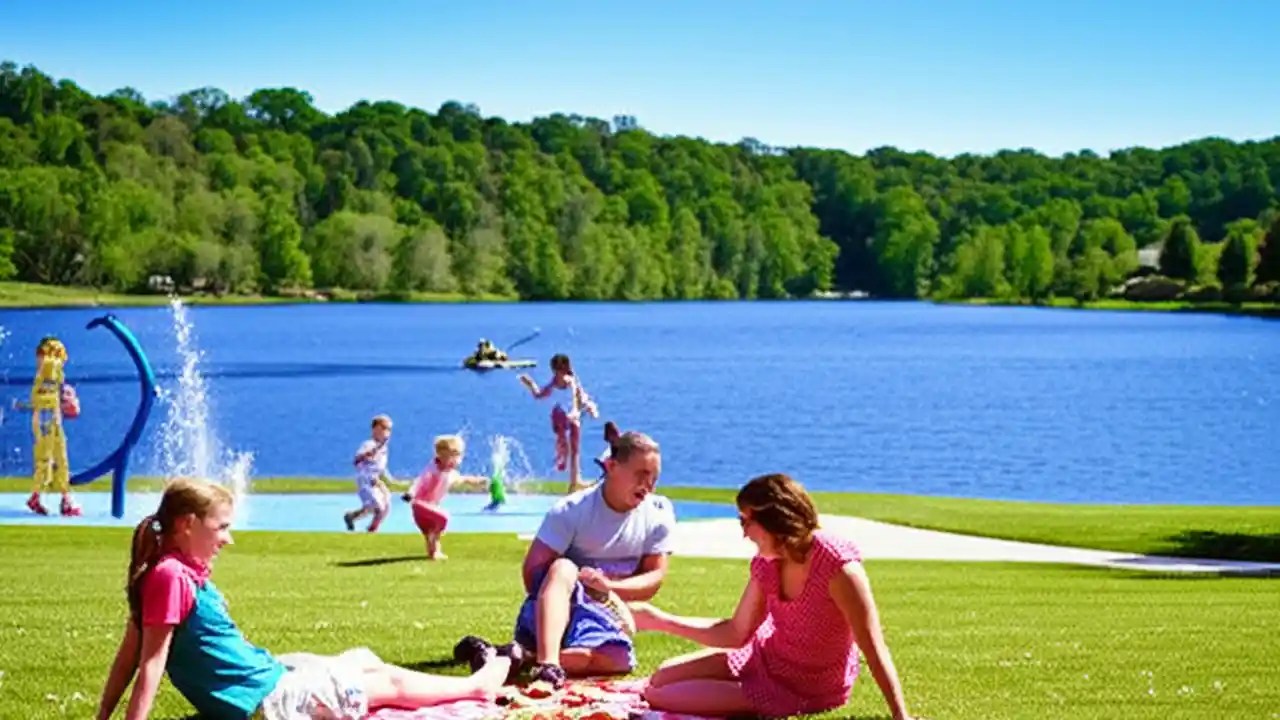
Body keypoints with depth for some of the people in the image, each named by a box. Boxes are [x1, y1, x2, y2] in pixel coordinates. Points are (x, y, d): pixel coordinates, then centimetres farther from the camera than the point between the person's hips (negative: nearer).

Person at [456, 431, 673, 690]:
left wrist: (609, 587, -19)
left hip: (602, 615, 3)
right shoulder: (571, 510, -12)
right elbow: (532, 569, -13)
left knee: (619, 660, -32)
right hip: (561, 603, -3)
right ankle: (547, 662, -54)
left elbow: (655, 576, -3)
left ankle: (526, 655, -30)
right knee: (563, 568, -38)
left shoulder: (659, 516, -2)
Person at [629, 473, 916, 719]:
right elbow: (736, 634, 2)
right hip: (764, 659, 7)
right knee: (663, 678, 11)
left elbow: (874, 649, -28)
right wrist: (659, 620, -1)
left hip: (806, 691, -7)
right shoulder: (766, 564, -7)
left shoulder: (838, 567, -30)